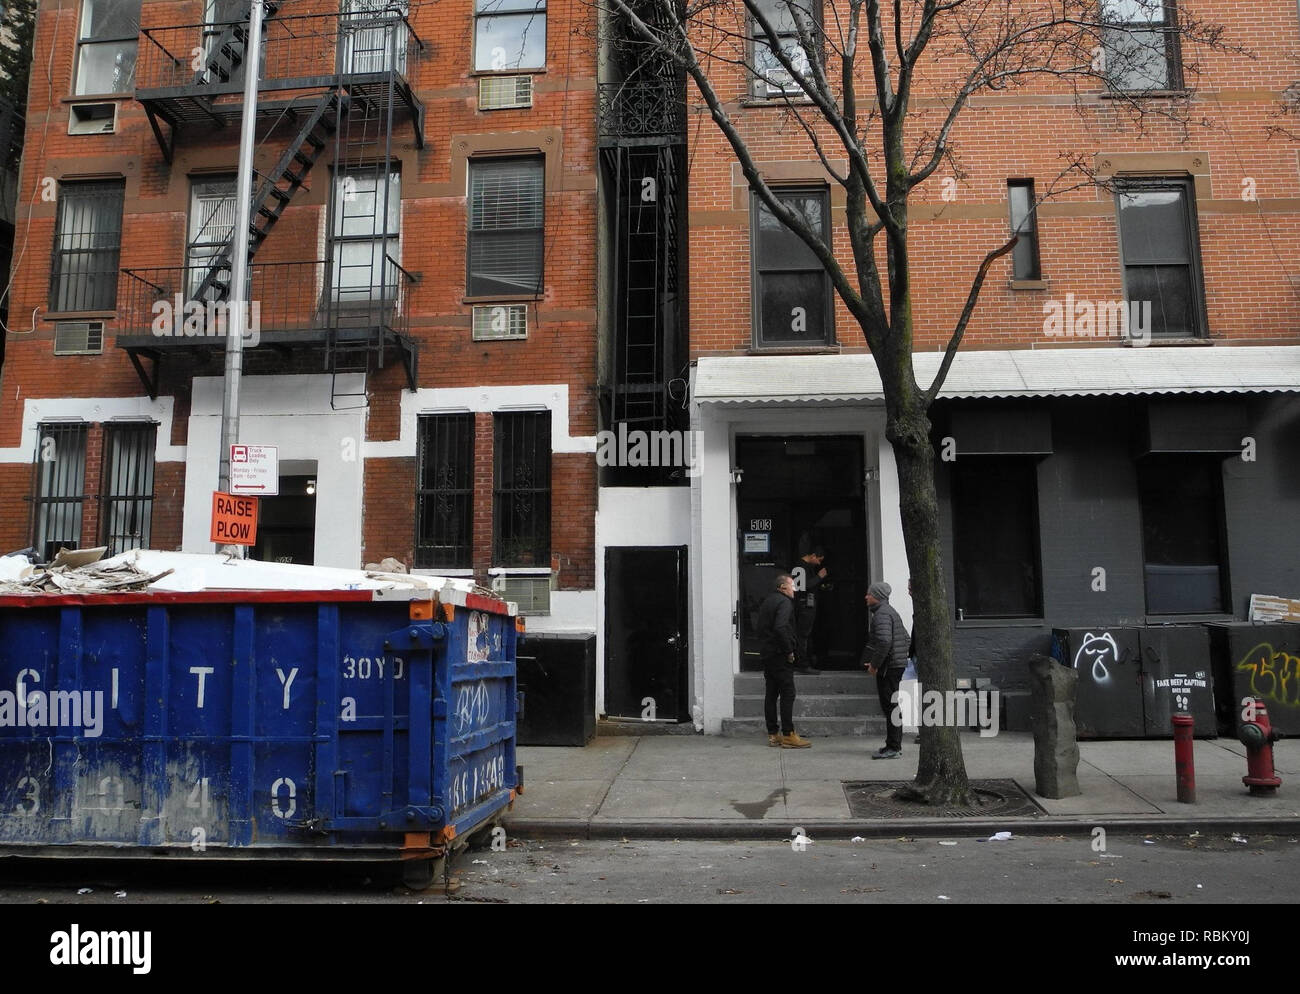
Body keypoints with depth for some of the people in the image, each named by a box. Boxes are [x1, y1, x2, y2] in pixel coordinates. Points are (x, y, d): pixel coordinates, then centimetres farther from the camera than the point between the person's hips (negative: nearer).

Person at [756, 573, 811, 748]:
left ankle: (772, 734, 14)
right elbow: (780, 628, -26)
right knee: (787, 694, -6)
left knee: (771, 694, 10)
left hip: (767, 654, 9)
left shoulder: (766, 601, 17)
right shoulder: (784, 602, -13)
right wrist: (789, 651, -18)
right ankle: (788, 735, -6)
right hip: (780, 655, -9)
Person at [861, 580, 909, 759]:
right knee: (891, 706, 14)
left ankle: (893, 748, -5)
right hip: (897, 665, 11)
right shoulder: (891, 612, 19)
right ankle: (895, 745, 20)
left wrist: (874, 664, -19)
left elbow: (884, 641, -27)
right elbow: (907, 639, 24)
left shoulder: (882, 614, -14)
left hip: (888, 668, -11)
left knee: (890, 706, -7)